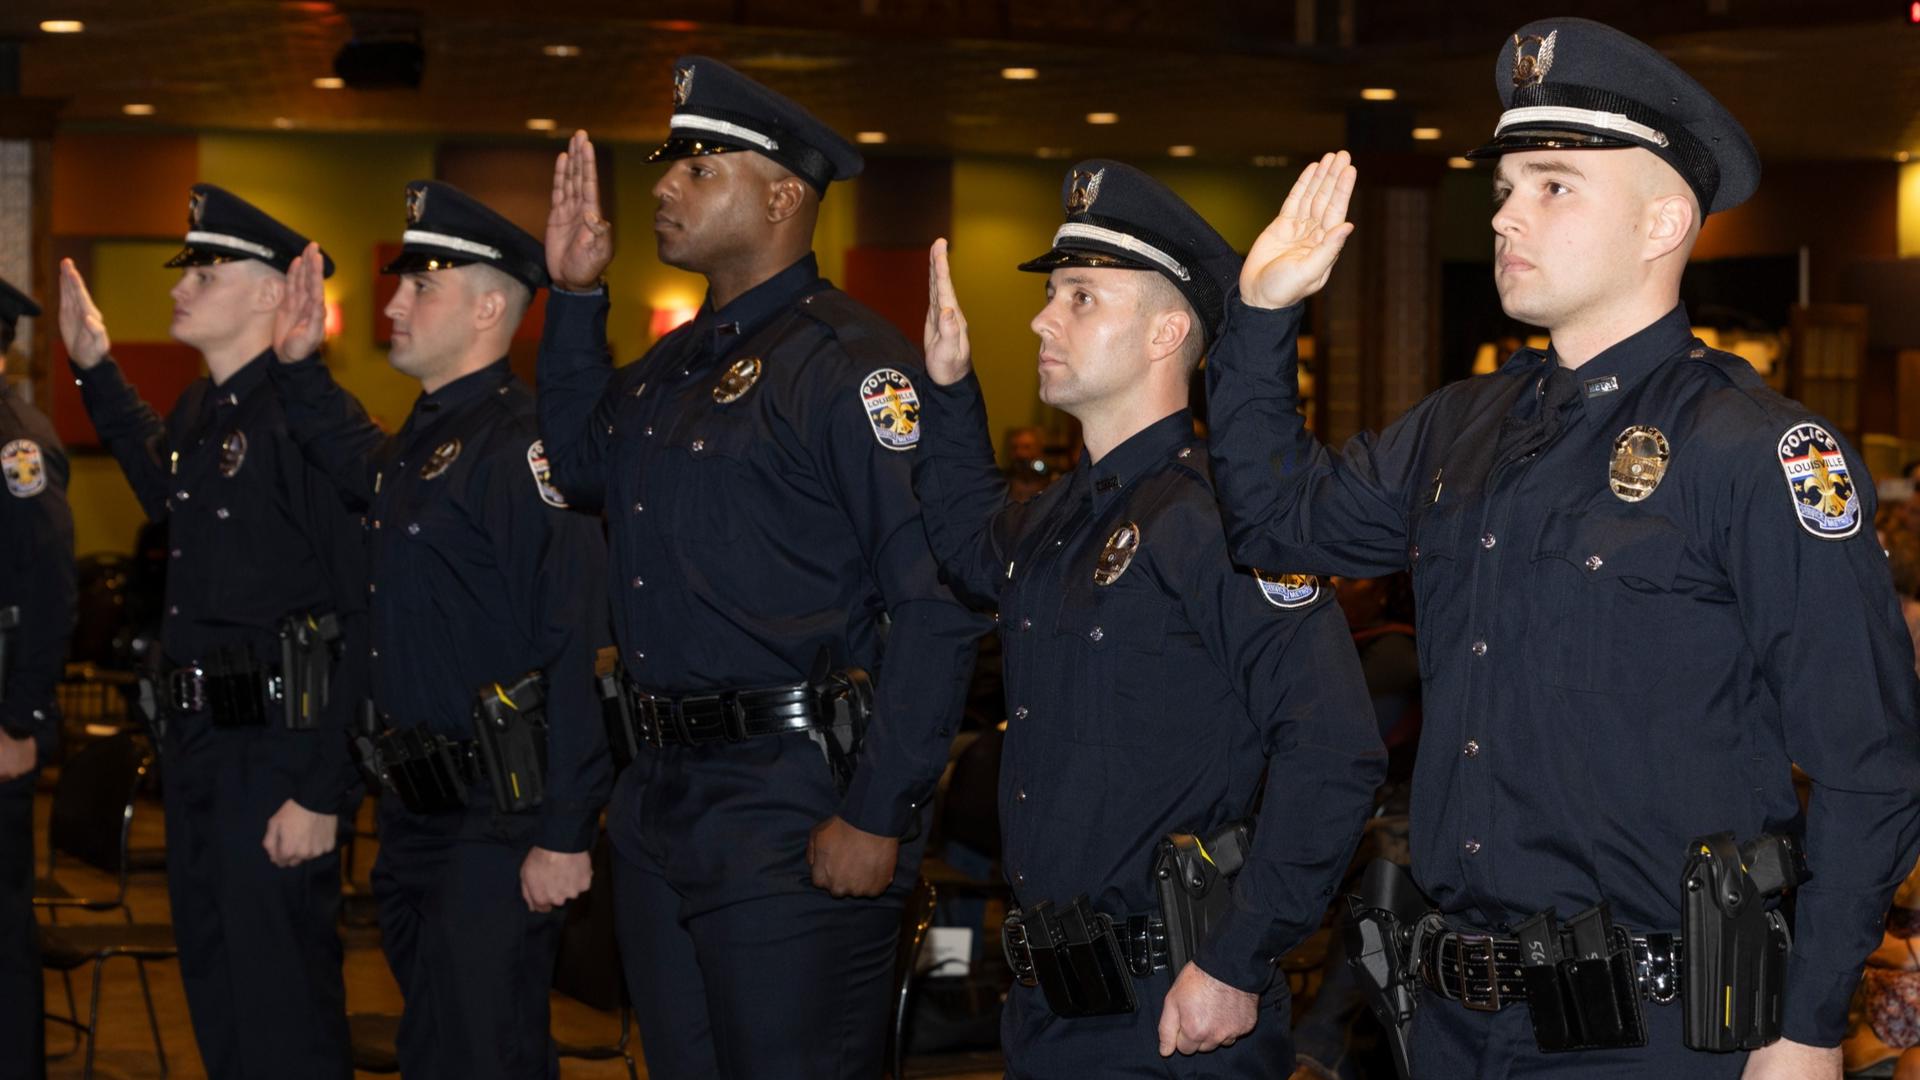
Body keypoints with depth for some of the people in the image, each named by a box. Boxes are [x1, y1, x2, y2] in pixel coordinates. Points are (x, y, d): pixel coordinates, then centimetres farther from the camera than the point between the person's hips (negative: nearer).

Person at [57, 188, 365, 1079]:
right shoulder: (196, 415, 10)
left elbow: (368, 615, -20)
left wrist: (325, 794, -22)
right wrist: (95, 367, 31)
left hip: (279, 741, -9)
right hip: (194, 738, 9)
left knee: (281, 1006, -2)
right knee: (212, 985, 18)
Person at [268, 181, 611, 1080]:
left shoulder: (520, 441, -19)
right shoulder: (417, 441, 11)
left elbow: (577, 649, -24)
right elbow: (356, 469, 38)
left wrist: (564, 835, -26)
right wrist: (299, 365, 24)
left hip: (496, 824, -10)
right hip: (413, 815, 10)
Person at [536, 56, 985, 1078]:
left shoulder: (846, 363, -15)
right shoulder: (672, 364, 12)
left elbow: (937, 602, -20)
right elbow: (583, 465, 32)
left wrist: (877, 819, -21)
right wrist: (575, 293, 19)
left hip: (791, 815, -9)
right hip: (658, 799, 9)